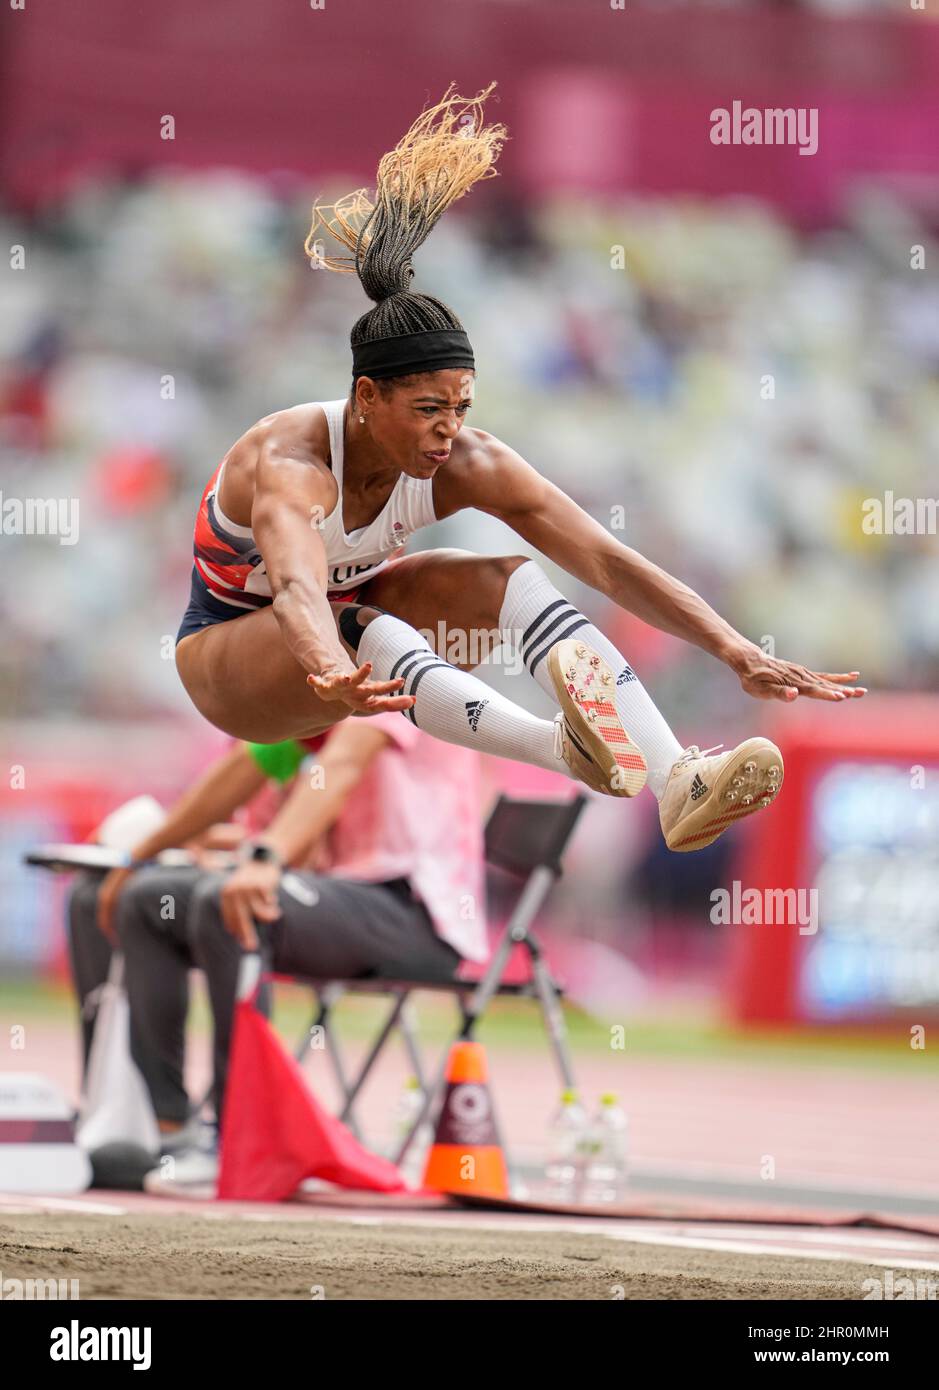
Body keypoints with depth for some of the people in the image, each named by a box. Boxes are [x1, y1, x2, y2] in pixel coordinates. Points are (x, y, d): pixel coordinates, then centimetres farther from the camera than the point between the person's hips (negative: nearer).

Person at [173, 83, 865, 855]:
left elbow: (608, 561, -24)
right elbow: (297, 587, -55)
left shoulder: (467, 462, -19)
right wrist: (334, 676, -78)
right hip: (231, 651, -5)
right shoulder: (292, 464, -34)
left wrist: (740, 653, -35)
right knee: (368, 631, -38)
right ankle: (570, 754, -67)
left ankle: (678, 784, -44)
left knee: (515, 580, -23)